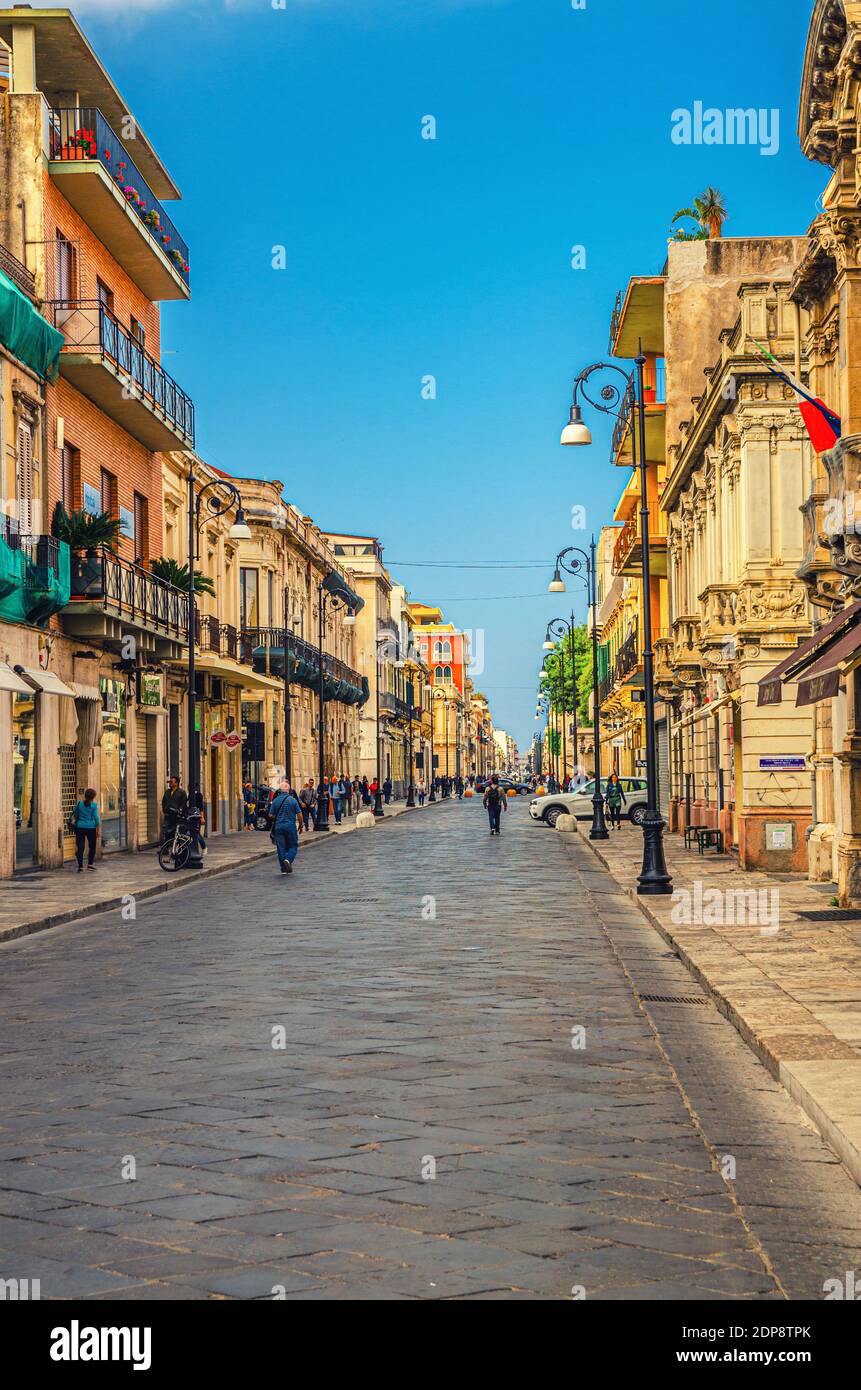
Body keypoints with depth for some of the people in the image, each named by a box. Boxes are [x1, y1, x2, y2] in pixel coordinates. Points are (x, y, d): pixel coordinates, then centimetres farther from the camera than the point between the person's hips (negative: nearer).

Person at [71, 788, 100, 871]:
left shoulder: (79, 804, 1)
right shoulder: (94, 805, -7)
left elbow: (75, 814, 15)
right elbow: (96, 818, -7)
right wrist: (98, 830, 1)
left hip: (80, 827, 2)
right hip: (91, 827, -2)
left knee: (80, 847, 3)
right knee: (92, 846, 13)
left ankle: (80, 866, 0)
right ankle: (90, 863, 6)